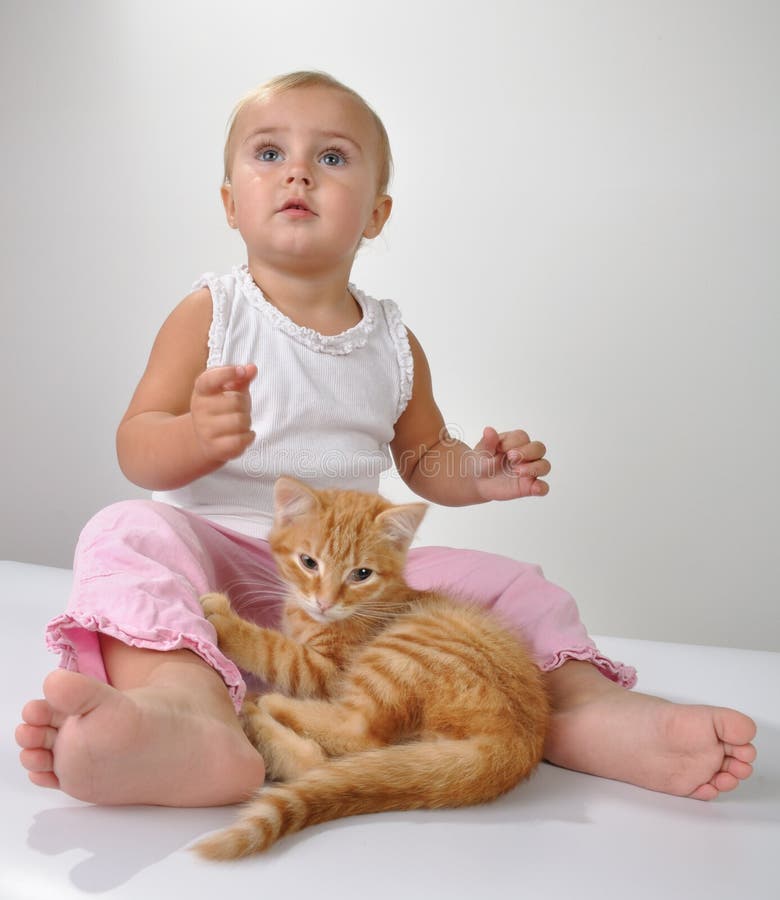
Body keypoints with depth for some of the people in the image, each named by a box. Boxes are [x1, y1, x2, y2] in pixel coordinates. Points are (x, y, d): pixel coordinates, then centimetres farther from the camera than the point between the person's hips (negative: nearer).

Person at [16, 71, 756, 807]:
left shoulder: (393, 343, 8)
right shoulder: (210, 315, -2)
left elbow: (421, 456, 19)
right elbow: (137, 450, -7)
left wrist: (476, 474, -5)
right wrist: (198, 435, -32)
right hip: (218, 549, -3)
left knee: (512, 585, -10)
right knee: (128, 535, -34)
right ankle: (189, 704, -56)